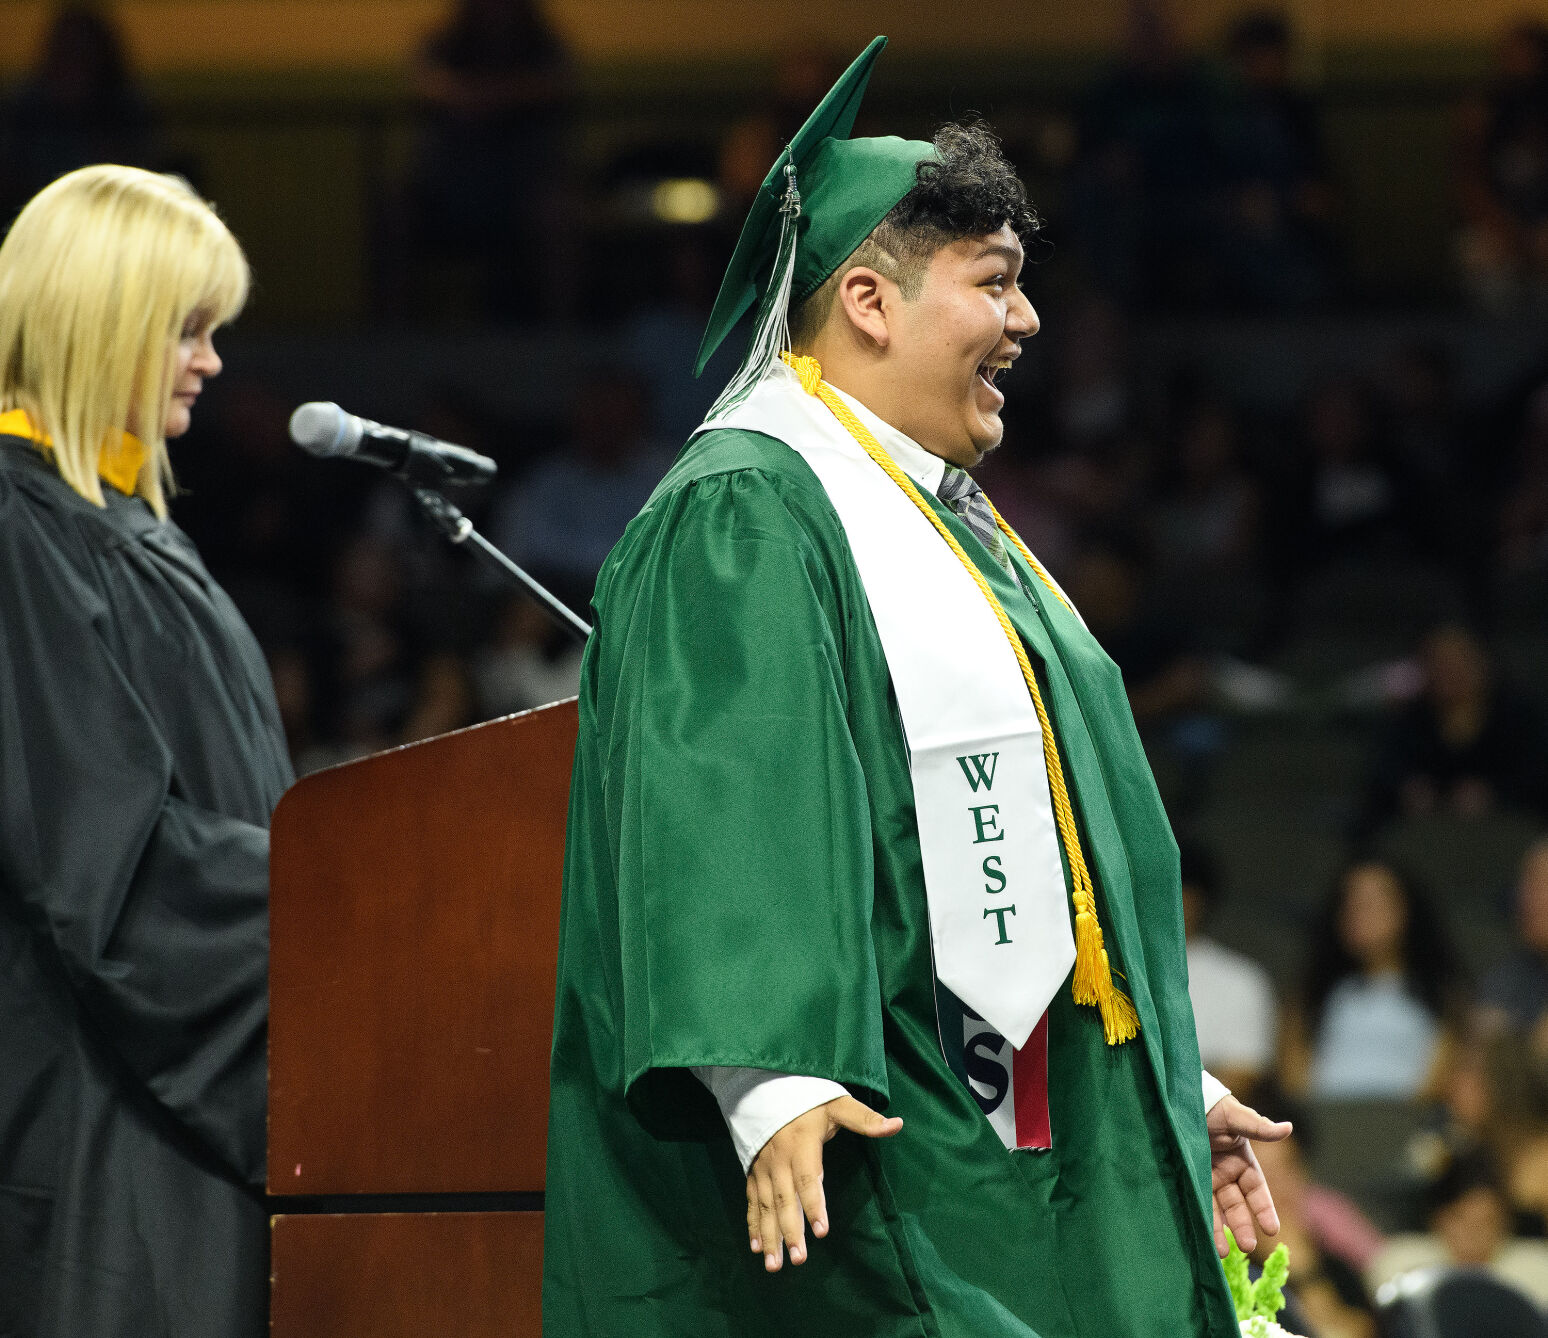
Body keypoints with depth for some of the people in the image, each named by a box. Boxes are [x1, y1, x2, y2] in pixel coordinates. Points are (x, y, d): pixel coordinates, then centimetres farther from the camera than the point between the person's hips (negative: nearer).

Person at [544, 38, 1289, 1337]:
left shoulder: (946, 526, 22)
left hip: (1022, 1158, 9)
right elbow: (722, 806, -22)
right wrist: (768, 1081, -34)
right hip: (859, 1138, -9)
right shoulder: (743, 518, -9)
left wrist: (1172, 1085, 25)